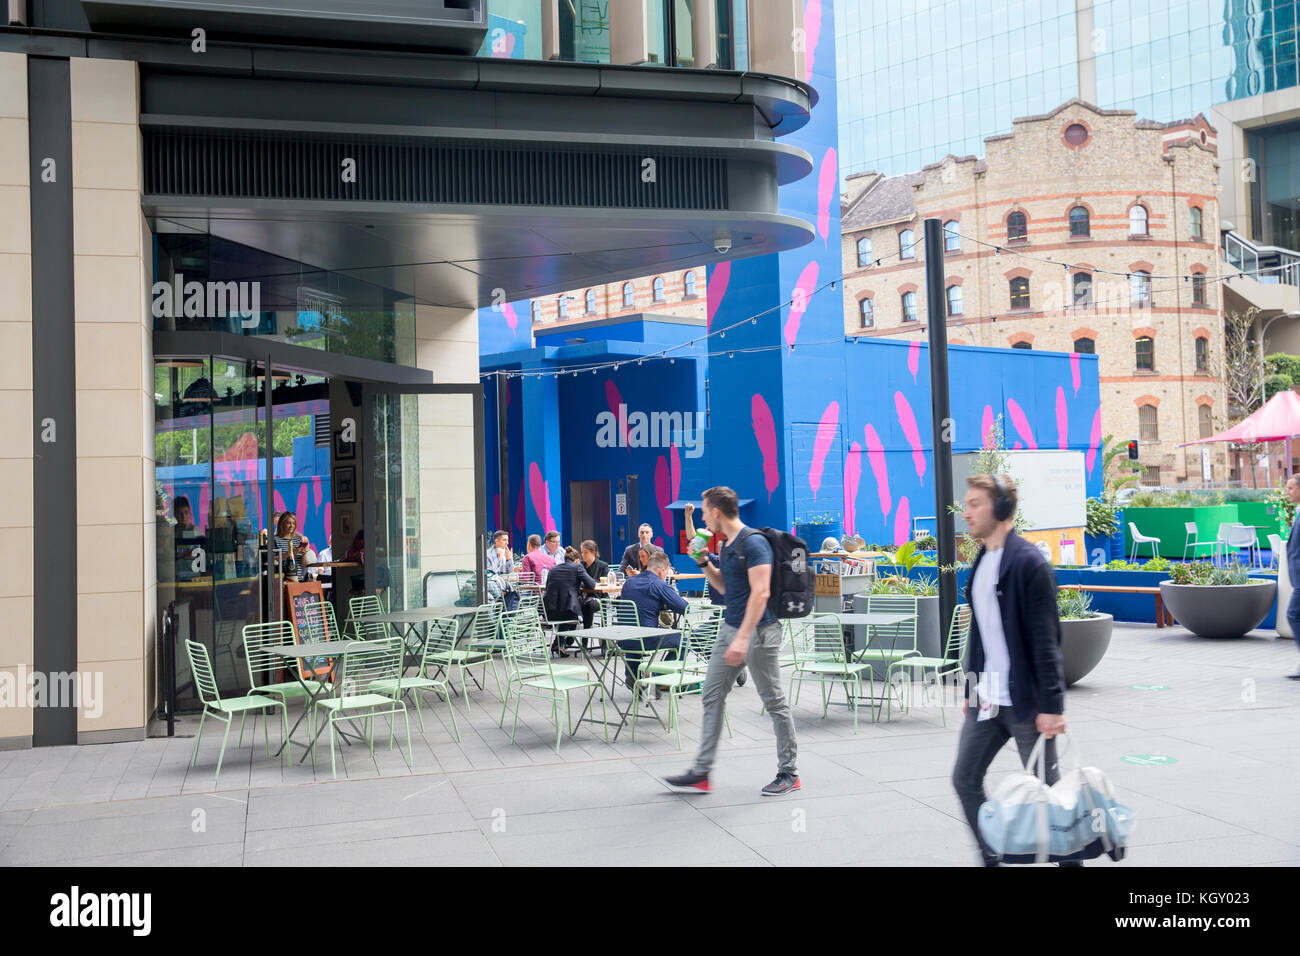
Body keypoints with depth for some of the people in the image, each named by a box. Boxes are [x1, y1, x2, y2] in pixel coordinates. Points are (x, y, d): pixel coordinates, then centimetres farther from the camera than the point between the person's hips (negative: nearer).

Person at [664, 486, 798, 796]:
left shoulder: (754, 542, -17)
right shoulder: (726, 544, 12)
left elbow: (760, 593, -24)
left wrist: (743, 638, -30)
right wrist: (703, 563, 9)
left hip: (757, 631, -10)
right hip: (730, 628, 10)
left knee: (773, 701, 1)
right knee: (712, 696, 8)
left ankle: (789, 773, 13)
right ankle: (701, 773, 12)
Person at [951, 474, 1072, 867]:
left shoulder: (1028, 562, -14)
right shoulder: (981, 563, 11)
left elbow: (1046, 640, -17)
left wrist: (1051, 704, -19)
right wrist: (972, 690, 18)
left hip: (1025, 702, -8)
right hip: (987, 701, 8)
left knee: (1047, 788, 4)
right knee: (965, 779, 8)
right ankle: (991, 858, 19)